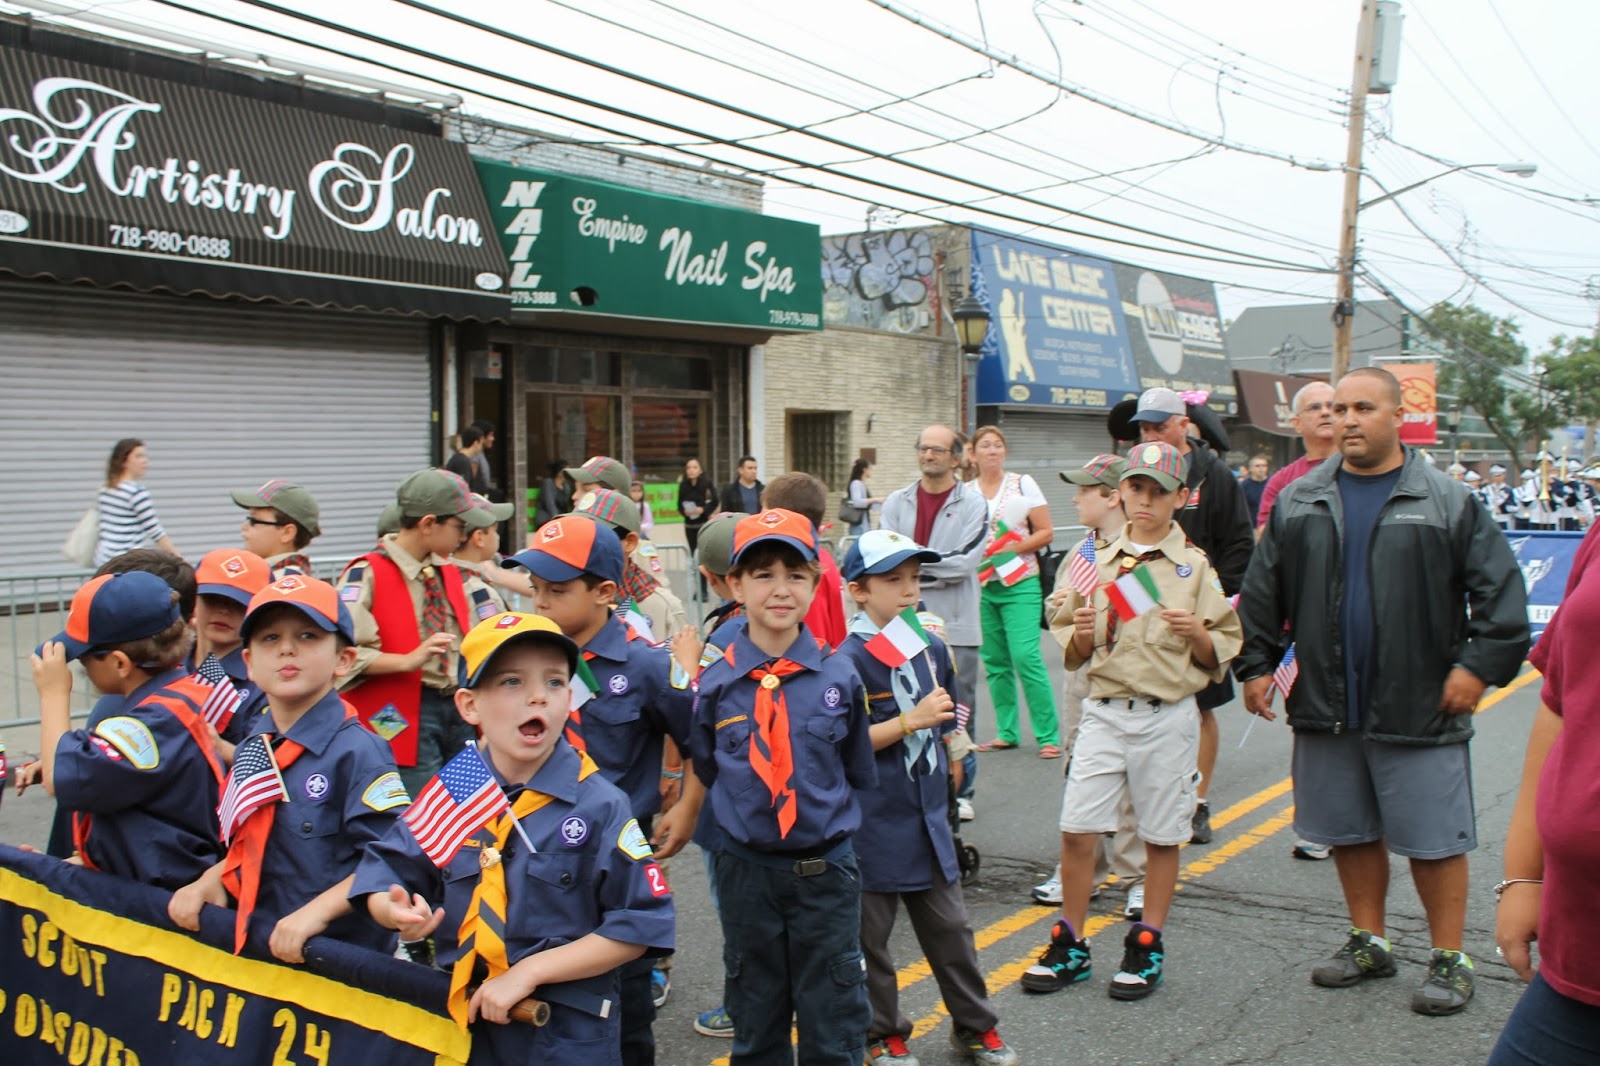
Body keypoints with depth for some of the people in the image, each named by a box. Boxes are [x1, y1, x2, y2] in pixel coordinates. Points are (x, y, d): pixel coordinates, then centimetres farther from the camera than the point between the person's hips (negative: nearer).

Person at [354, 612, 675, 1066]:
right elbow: (383, 873, 6)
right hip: (459, 1021, 3)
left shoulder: (600, 807, -12)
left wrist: (529, 971, -17)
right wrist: (396, 910, -17)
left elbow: (638, 925, -13)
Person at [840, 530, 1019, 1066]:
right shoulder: (851, 659, -16)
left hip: (927, 811, 6)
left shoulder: (932, 648, 6)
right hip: (873, 817, -6)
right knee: (870, 931, 9)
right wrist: (911, 721, -24)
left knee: (949, 926, 14)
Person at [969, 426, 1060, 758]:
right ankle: (1007, 732, 18)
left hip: (1019, 583, -3)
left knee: (1026, 657, -12)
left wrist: (1010, 549, -12)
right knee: (994, 661, 6)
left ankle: (1049, 735, -5)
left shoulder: (1022, 484, 2)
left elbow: (1046, 533, -1)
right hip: (981, 585, 4)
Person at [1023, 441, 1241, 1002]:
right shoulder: (1100, 563, 9)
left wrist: (1197, 632, -18)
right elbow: (1074, 653, 14)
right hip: (1104, 709, 2)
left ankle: (1147, 946, 22)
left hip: (1167, 715, -2)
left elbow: (1222, 654, 2)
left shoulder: (1195, 566, 1)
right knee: (1077, 830, 0)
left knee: (1161, 836, 7)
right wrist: (1081, 633, -7)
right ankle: (1070, 945, 15)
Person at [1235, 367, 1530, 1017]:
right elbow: (1262, 592, 11)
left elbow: (1500, 590, -2)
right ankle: (1368, 943, 29)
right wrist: (1255, 664, 7)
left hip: (1420, 711, -3)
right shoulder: (1299, 502, 7)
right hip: (1326, 706, 4)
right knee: (1351, 833, 14)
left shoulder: (1449, 501, -2)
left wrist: (1479, 664, -9)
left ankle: (1448, 959, 17)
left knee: (1434, 839, 3)